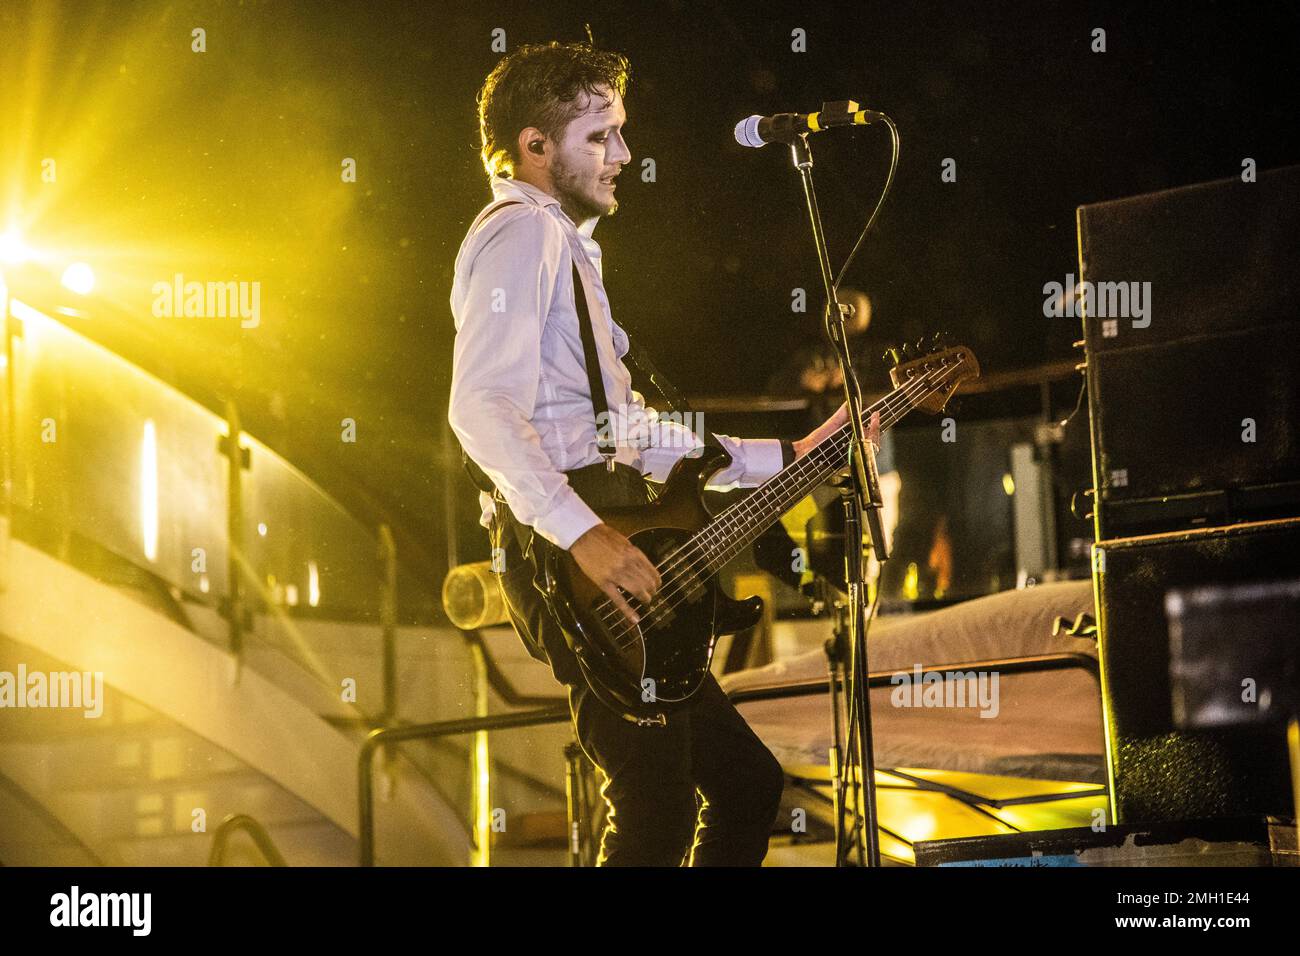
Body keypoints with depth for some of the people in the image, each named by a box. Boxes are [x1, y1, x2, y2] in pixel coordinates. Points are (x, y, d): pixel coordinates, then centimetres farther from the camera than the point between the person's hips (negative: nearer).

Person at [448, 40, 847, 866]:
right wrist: (583, 533, -28)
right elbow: (480, 407, -21)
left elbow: (633, 437, 29)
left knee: (746, 783, 12)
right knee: (658, 812, -16)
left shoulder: (567, 245, 28)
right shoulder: (522, 233, -5)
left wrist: (788, 457, 26)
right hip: (565, 550, -11)